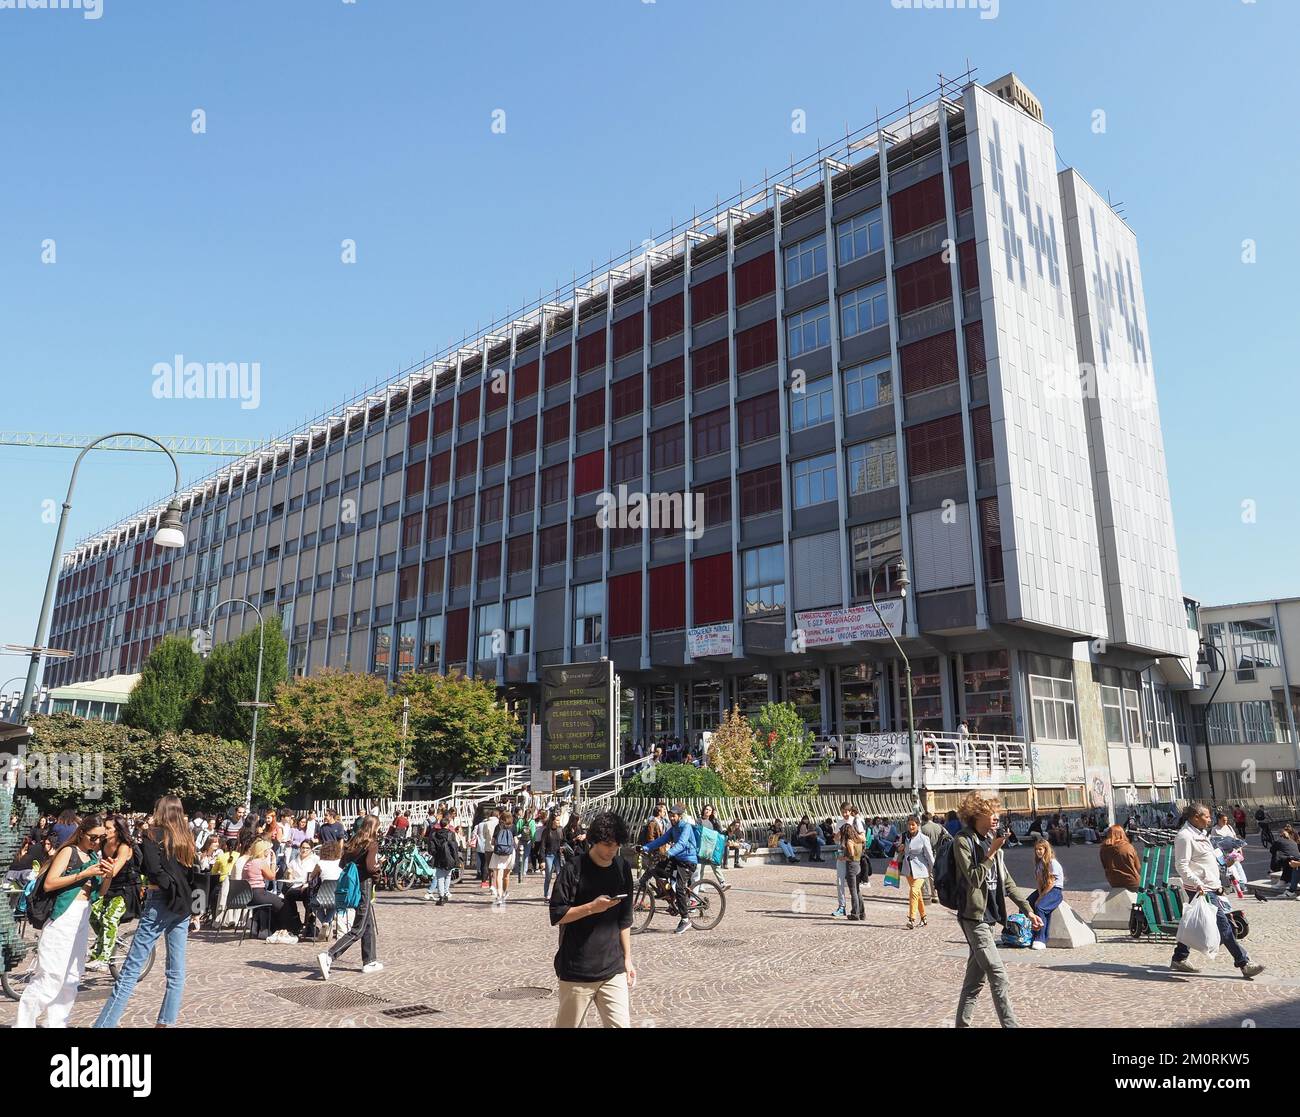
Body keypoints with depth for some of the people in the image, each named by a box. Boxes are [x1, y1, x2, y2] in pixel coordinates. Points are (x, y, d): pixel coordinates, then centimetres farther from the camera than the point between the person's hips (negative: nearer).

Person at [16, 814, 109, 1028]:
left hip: (83, 916, 7)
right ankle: (23, 1022, -1)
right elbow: (49, 884, -16)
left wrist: (107, 877, -5)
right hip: (64, 915, -7)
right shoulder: (69, 851, -5)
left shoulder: (94, 856, 14)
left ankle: (57, 1023, 18)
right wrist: (83, 874, -20)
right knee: (51, 974, -9)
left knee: (72, 976, 10)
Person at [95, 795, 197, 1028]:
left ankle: (104, 1024, -4)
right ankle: (167, 1023, 11)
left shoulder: (153, 834, -2)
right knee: (177, 972, 8)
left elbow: (152, 870, -12)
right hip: (183, 905, 6)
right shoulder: (187, 837, 14)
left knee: (131, 970, -4)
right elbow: (194, 873, 10)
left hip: (160, 902, -6)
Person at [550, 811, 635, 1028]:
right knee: (569, 1024, 7)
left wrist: (627, 959, 11)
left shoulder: (623, 869, 5)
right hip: (576, 970, -4)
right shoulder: (574, 870, -10)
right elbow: (556, 916, -10)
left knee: (621, 1024, -2)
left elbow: (624, 920, 12)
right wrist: (591, 907, -22)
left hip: (613, 969, 4)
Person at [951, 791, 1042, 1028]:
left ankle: (962, 1024, 22)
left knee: (976, 978, 13)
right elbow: (974, 878, -20)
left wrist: (1027, 909, 13)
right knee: (999, 977, -11)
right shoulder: (963, 840, -12)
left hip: (990, 916, 8)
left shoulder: (991, 839, 11)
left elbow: (1006, 881, 16)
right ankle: (1011, 1024, -8)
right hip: (974, 917, -8)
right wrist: (992, 852, -21)